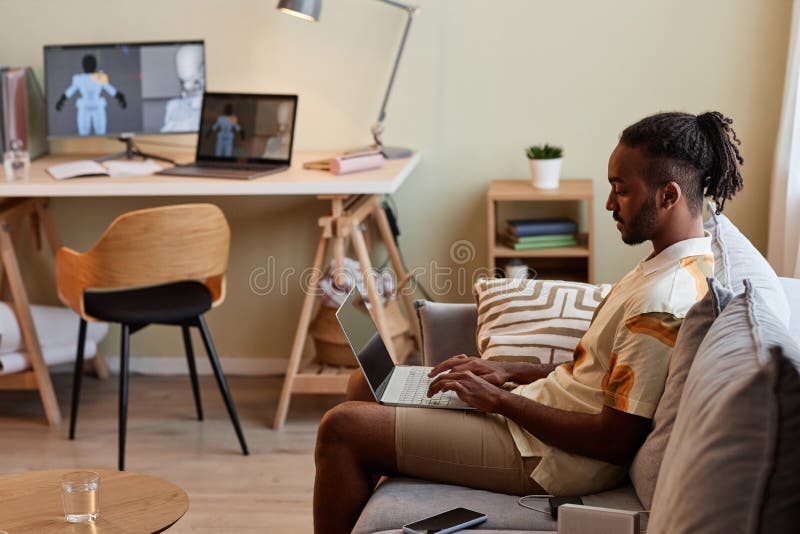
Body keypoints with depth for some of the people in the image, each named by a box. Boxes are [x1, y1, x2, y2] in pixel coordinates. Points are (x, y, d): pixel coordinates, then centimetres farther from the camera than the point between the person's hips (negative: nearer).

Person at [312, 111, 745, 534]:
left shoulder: (662, 302, -26)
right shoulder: (680, 262, 6)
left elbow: (615, 441, -26)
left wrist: (501, 400, -16)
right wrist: (510, 371, 6)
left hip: (543, 454, -11)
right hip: (537, 408, 11)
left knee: (342, 429, -11)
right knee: (367, 385, 16)